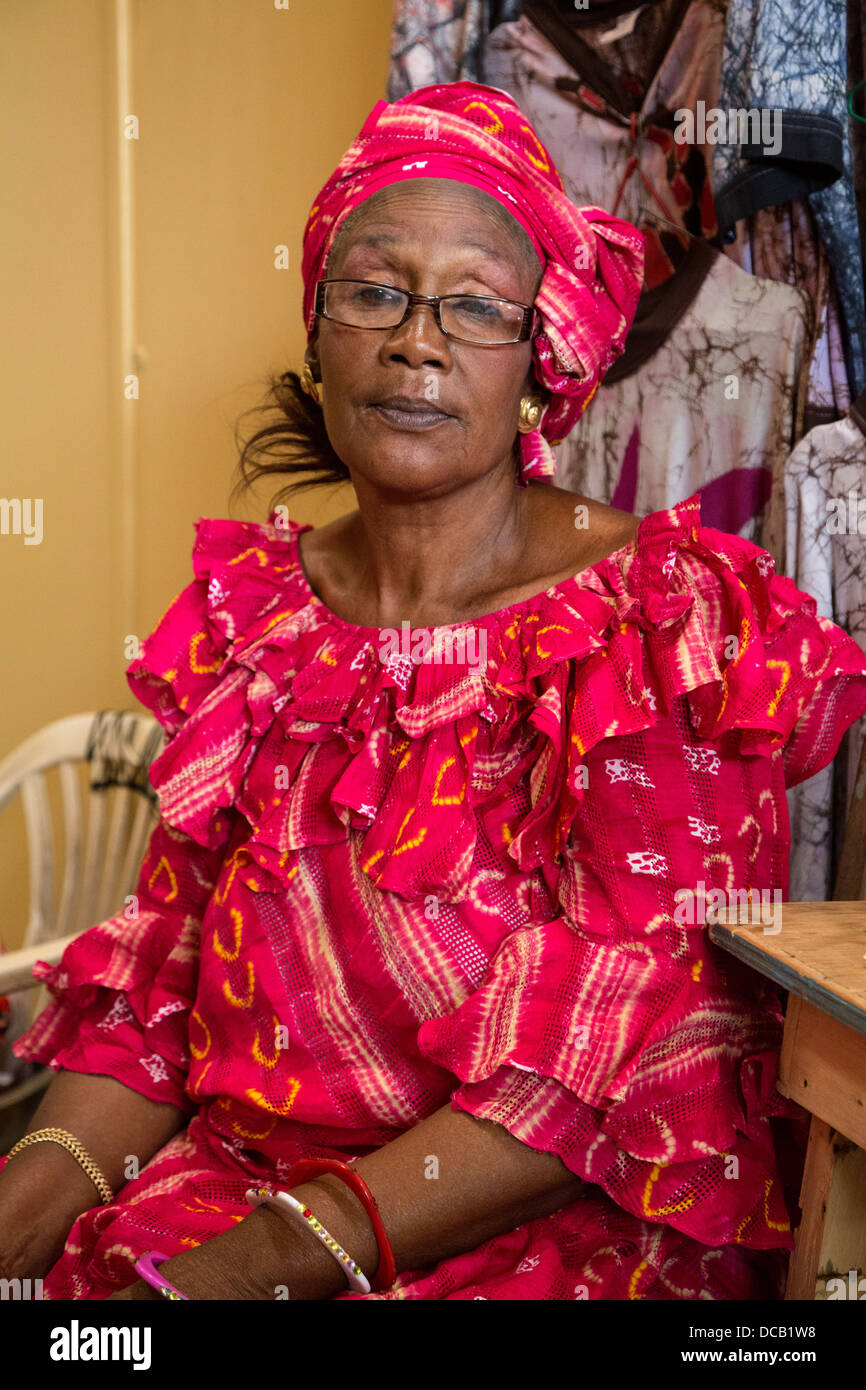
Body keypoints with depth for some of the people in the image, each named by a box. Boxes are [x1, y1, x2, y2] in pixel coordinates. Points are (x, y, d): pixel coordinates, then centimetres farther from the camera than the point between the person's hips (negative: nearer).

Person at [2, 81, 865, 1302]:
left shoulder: (658, 621, -8)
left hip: (558, 1230, -4)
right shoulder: (253, 612, 8)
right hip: (230, 1179, 5)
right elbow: (160, 973, 7)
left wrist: (280, 1255, -22)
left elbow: (630, 1041, -15)